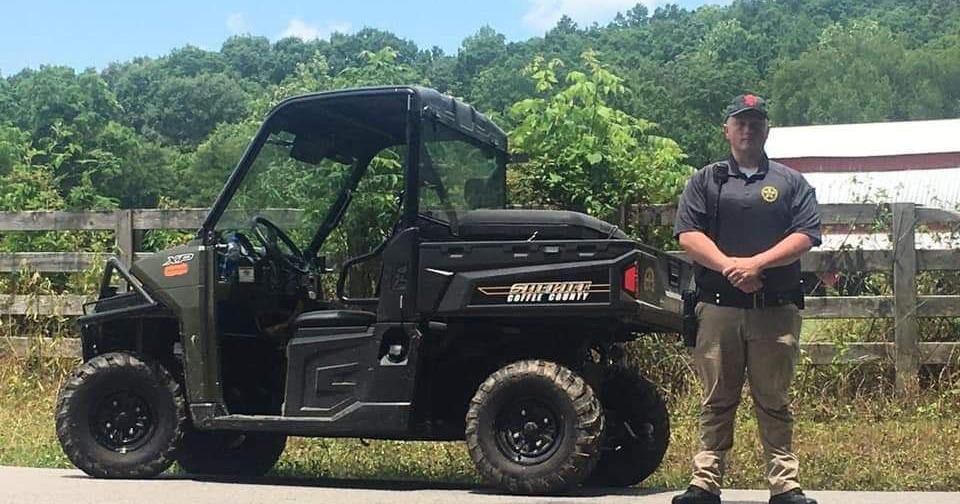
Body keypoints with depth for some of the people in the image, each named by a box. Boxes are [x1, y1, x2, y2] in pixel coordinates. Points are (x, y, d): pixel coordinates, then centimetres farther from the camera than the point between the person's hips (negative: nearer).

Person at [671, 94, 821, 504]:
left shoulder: (790, 182, 12)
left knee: (774, 402, 3)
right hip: (718, 307, 0)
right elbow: (688, 234, 1)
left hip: (776, 310, 0)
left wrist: (757, 262, -13)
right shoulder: (706, 180, 12)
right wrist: (728, 266, -14)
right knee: (716, 401, 5)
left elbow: (806, 236, 0)